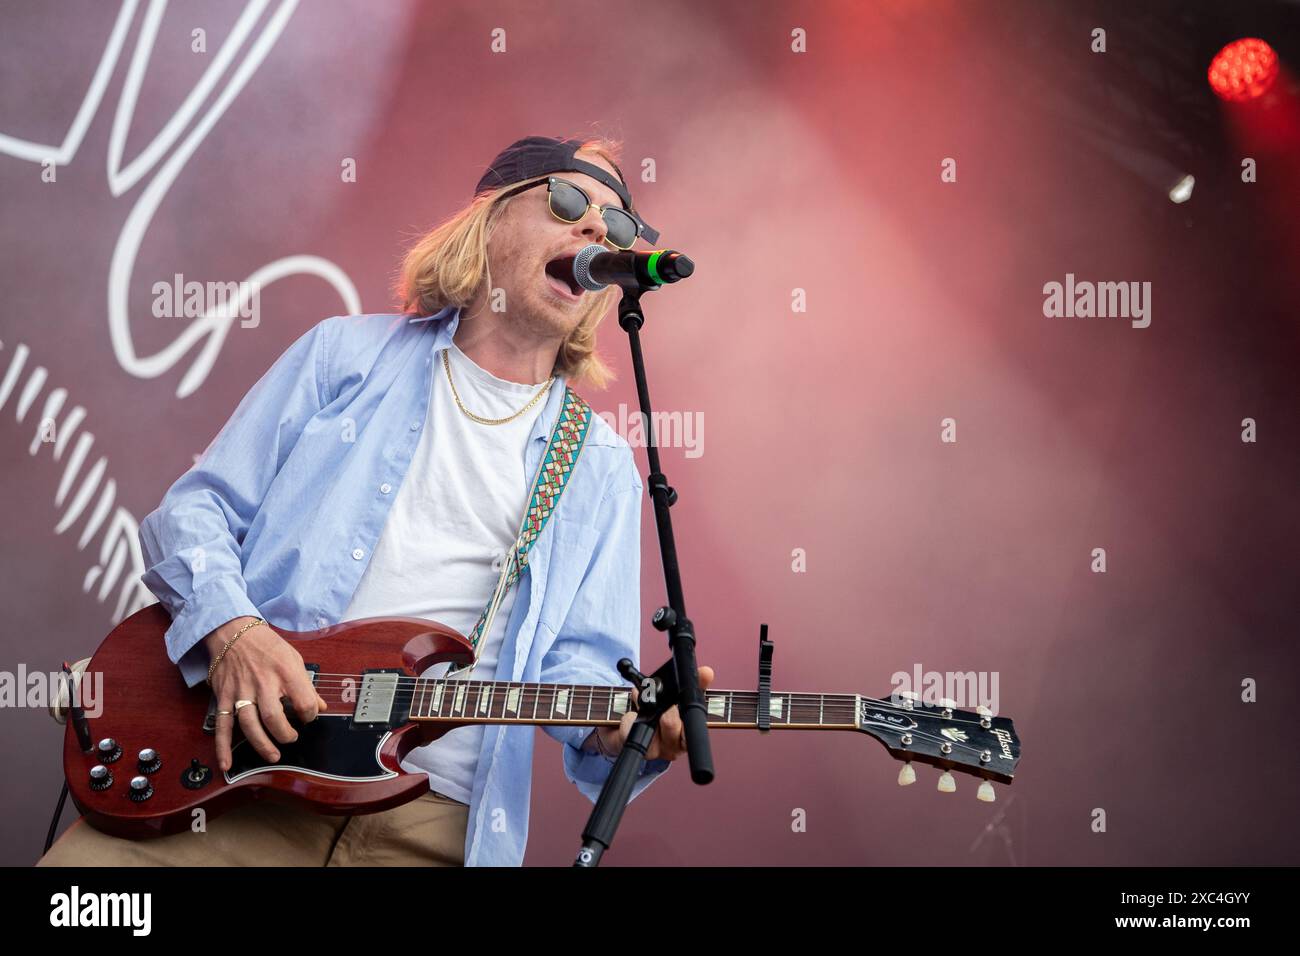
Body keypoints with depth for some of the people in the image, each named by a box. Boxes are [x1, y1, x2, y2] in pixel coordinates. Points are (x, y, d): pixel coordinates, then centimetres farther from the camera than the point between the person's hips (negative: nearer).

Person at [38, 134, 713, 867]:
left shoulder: (600, 468, 11)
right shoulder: (347, 354, 9)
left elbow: (578, 658, 6)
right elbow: (194, 509, 7)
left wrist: (628, 723, -17)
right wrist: (231, 626, -12)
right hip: (239, 757, -2)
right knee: (83, 856, -21)